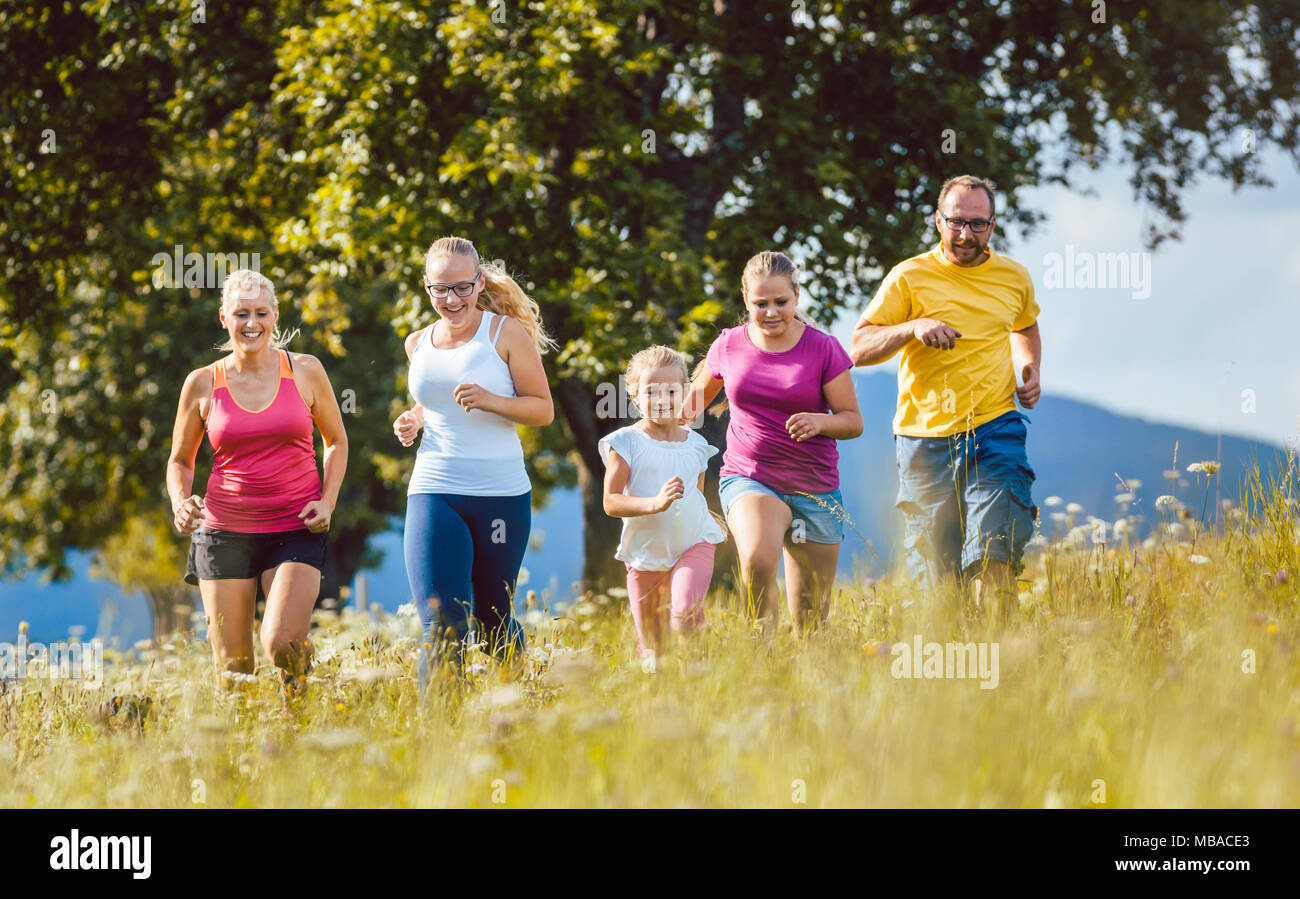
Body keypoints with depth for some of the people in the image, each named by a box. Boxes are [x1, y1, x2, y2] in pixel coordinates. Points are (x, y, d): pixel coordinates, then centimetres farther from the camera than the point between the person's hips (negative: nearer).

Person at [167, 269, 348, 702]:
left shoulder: (305, 371, 2)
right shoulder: (203, 384, 2)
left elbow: (336, 442, 15)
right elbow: (180, 460, 14)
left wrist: (327, 502, -1)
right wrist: (180, 503, -7)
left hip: (296, 529, -1)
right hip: (225, 531, 1)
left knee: (283, 646, -19)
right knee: (232, 667, 1)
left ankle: (296, 713, 14)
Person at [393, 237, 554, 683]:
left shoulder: (507, 333, -1)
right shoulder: (418, 344, 11)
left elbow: (543, 409, -2)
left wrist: (491, 401, -19)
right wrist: (412, 420, 6)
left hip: (502, 493, -2)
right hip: (433, 492, 2)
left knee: (493, 616, 12)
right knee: (442, 621, -14)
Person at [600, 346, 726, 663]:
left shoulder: (696, 445, 8)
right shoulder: (625, 443, -4)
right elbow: (611, 502, -13)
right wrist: (656, 503, -26)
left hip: (694, 545, 1)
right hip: (646, 551, -1)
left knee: (685, 616, -27)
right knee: (651, 648, 6)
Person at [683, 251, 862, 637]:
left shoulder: (823, 349, -3)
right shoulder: (729, 345, 3)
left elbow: (853, 420, 0)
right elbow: (699, 392, 22)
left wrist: (820, 421, -21)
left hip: (814, 488, 1)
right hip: (747, 479, 0)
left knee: (810, 619, 4)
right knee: (758, 560, -33)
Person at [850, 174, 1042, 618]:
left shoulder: (1014, 277, 11)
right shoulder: (910, 277, 0)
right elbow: (859, 348, -2)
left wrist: (1030, 368, 12)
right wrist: (913, 328, -19)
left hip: (995, 431, 1)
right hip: (926, 438, -1)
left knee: (993, 558, -16)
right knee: (935, 572, 3)